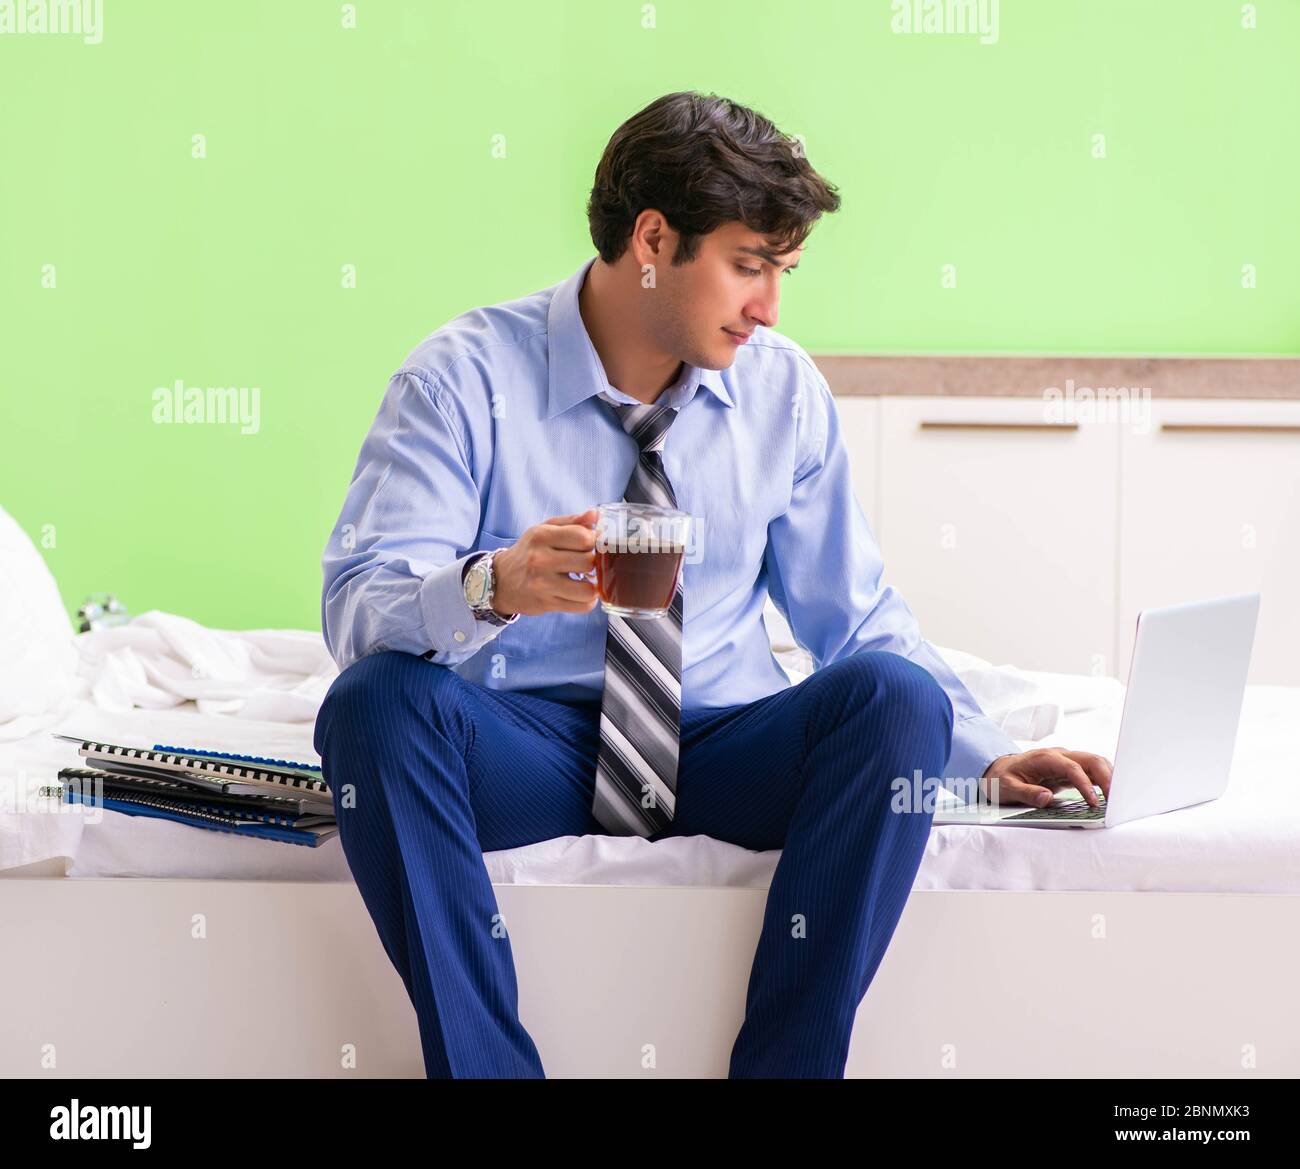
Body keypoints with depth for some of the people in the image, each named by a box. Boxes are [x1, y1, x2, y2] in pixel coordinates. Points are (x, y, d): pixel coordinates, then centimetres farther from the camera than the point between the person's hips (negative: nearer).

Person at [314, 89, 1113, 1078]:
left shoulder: (785, 389, 4)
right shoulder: (467, 376, -7)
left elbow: (854, 613, 9)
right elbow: (355, 606, -16)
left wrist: (987, 757, -5)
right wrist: (493, 587, -38)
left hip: (722, 752, 2)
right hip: (528, 749, -2)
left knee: (896, 694, -26)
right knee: (376, 700, -32)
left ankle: (785, 1067, -23)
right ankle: (485, 1067, -27)